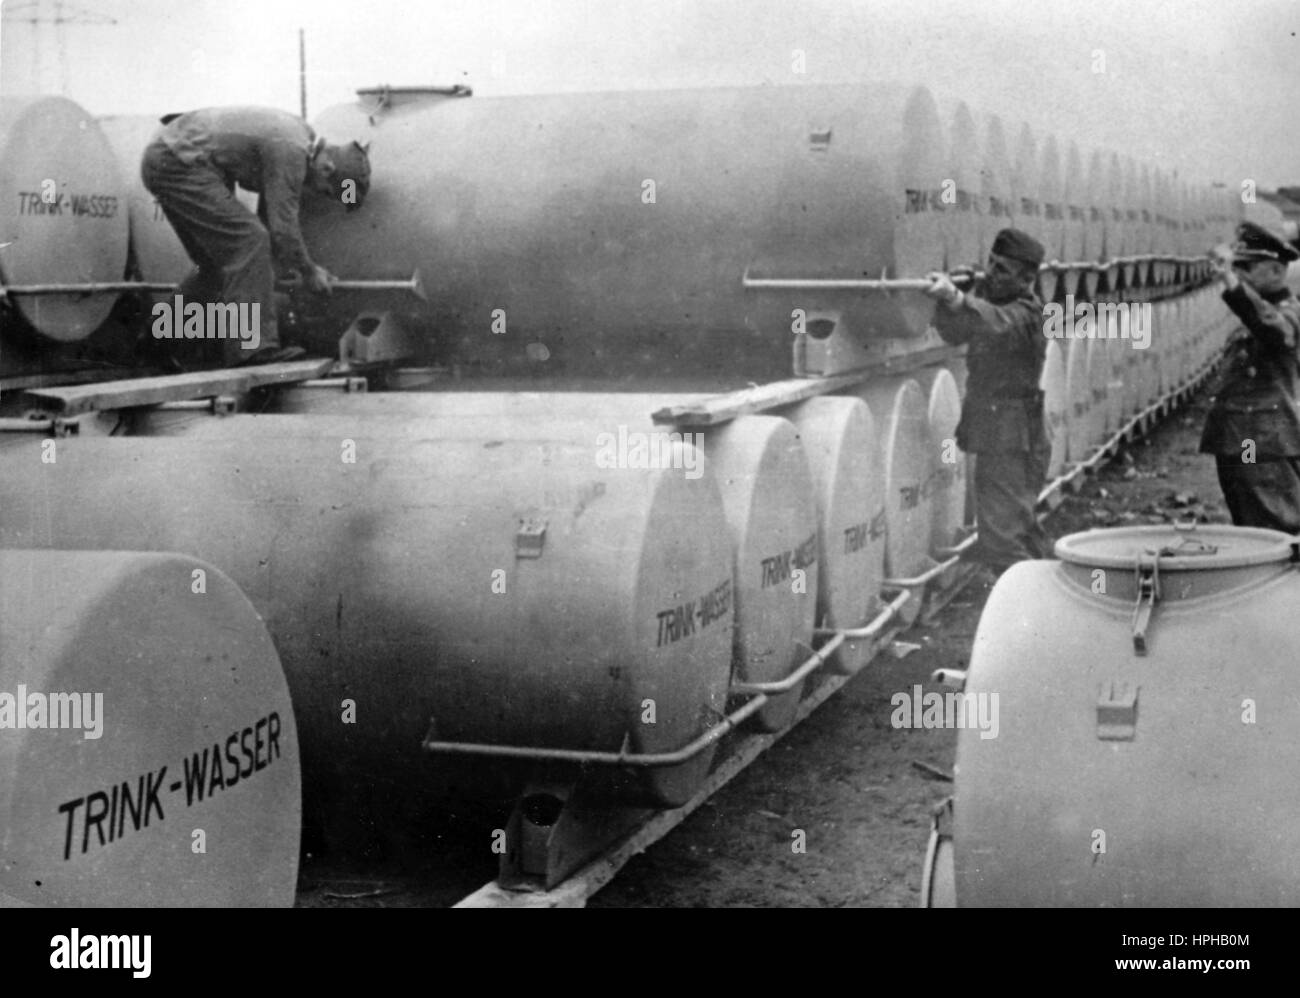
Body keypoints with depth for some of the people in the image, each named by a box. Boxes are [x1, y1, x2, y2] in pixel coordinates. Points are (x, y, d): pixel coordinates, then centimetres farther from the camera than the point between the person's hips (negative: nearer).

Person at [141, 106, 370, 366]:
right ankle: (252, 345, -19)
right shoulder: (291, 152, -21)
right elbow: (282, 225, -19)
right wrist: (308, 271, -5)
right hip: (179, 163, -11)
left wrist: (279, 259, 27)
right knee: (248, 239, -16)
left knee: (216, 261, 16)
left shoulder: (300, 135, 10)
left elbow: (270, 212, 22)